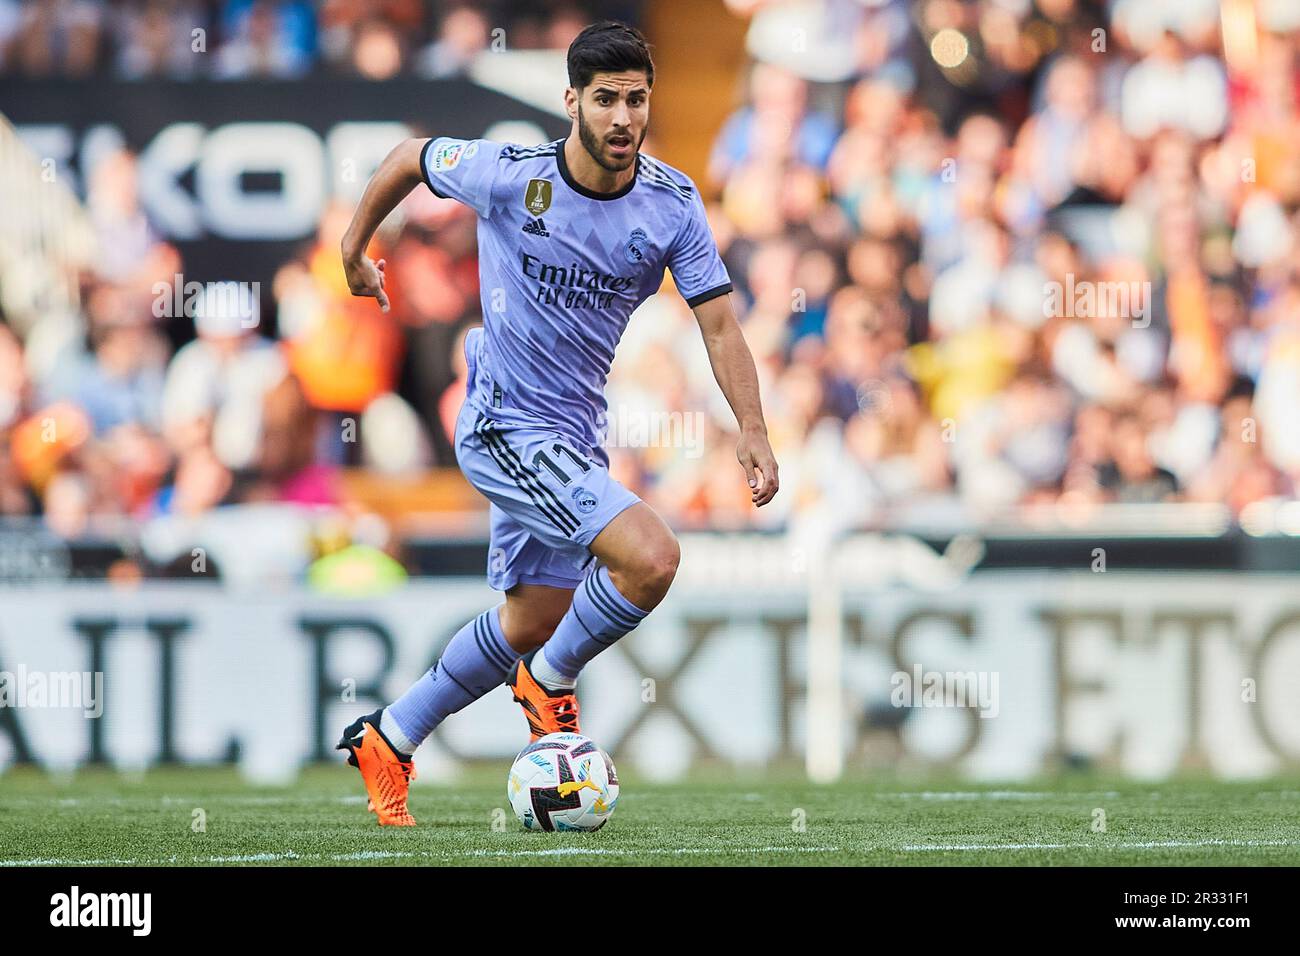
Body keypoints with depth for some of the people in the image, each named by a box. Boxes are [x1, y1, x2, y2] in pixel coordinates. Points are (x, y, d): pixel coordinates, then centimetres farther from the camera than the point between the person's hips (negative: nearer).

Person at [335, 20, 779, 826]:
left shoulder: (673, 202, -6)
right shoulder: (510, 176, -17)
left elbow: (720, 324, -4)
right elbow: (410, 156, 2)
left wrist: (753, 431, -15)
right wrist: (354, 249, 13)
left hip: (575, 439, 6)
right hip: (507, 427, -6)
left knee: (531, 623, 16)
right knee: (652, 557, -23)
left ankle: (387, 742, 33)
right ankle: (552, 683, 3)